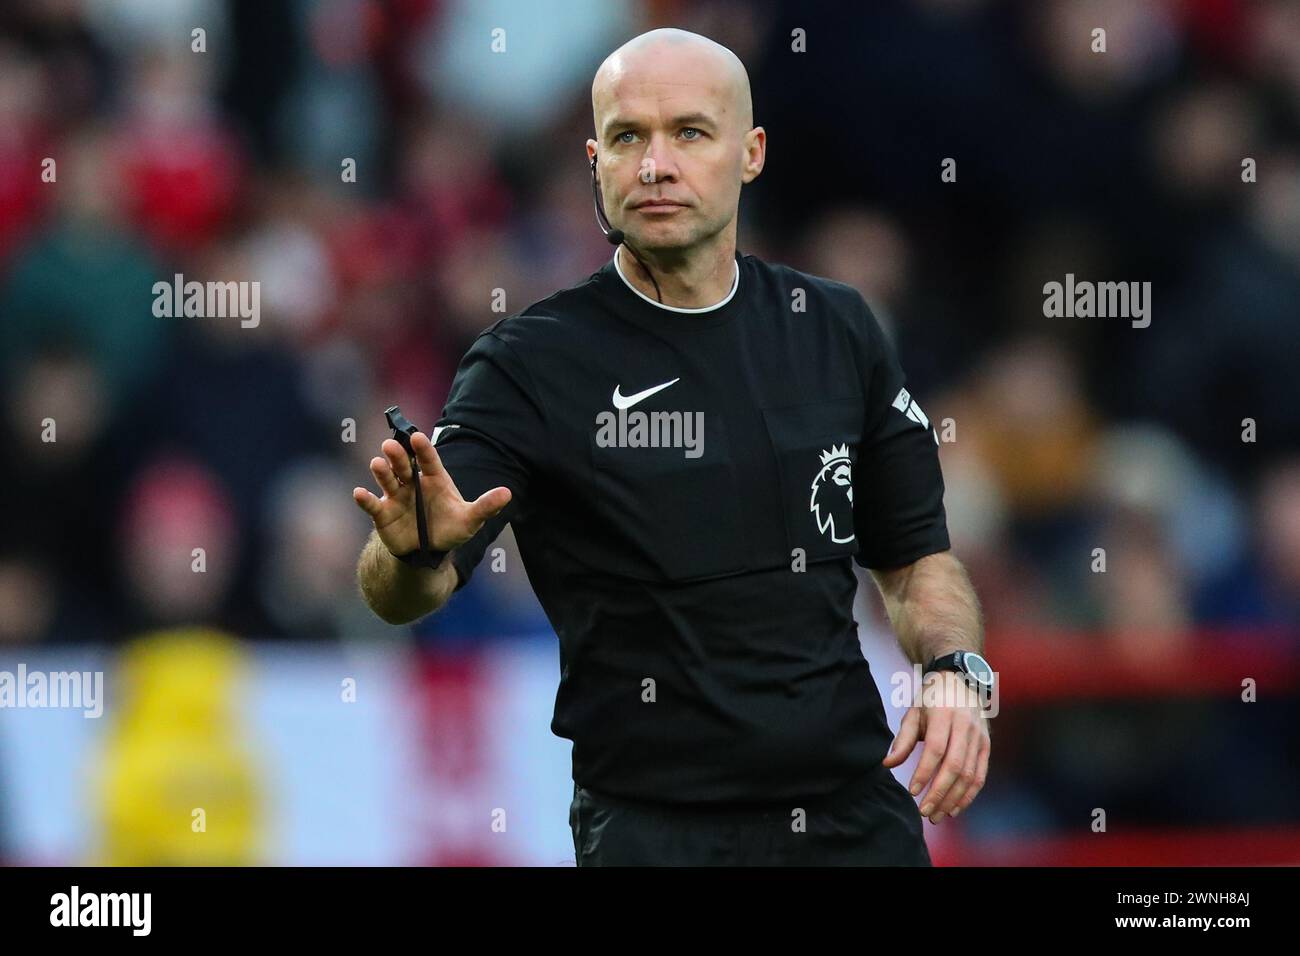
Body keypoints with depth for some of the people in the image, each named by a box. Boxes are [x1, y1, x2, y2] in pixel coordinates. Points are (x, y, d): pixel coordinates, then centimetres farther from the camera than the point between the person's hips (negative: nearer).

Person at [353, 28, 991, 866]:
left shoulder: (835, 329, 5)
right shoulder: (534, 362, -9)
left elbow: (916, 553, 15)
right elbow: (401, 597, -19)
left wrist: (954, 672, -5)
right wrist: (415, 549, -42)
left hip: (857, 814, 4)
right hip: (653, 827, -4)